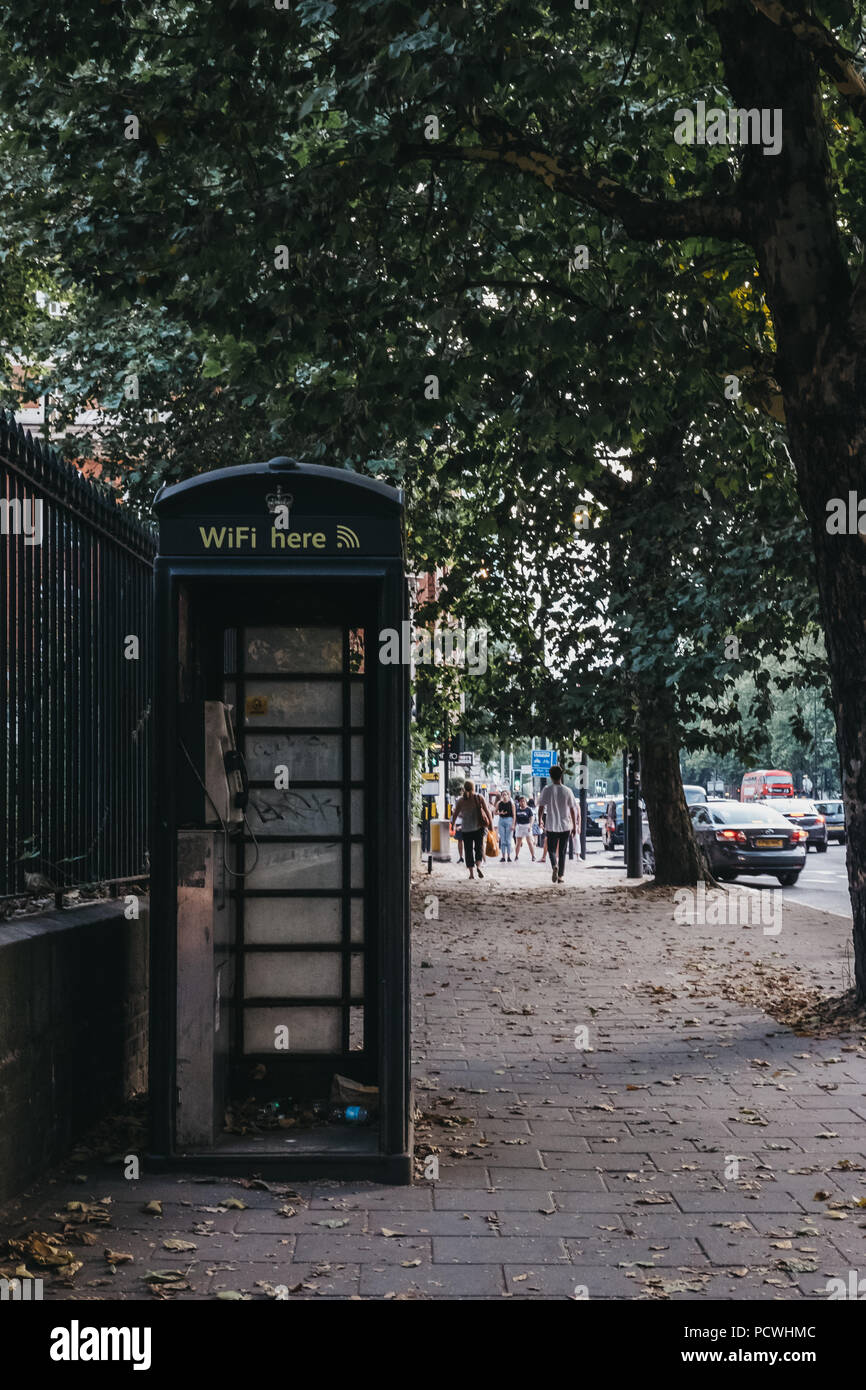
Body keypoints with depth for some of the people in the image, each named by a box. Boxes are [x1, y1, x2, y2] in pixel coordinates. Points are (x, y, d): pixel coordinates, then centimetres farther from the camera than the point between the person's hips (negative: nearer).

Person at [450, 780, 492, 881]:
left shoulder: (461, 801, 0)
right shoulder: (479, 798, -2)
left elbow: (455, 814, 5)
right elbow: (487, 812, -5)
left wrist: (452, 825, 20)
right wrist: (491, 824, 1)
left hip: (466, 828, 0)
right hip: (479, 827, 0)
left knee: (468, 850, 6)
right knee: (479, 847, 9)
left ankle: (471, 872, 1)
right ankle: (479, 866, -16)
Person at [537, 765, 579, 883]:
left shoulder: (546, 790, -6)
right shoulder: (567, 791, -3)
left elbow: (541, 808, -5)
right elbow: (572, 810, 0)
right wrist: (574, 826, 9)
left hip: (551, 826, -1)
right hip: (565, 826, 1)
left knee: (552, 849, 10)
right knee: (562, 852, 11)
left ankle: (554, 865, -19)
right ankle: (561, 876, 10)